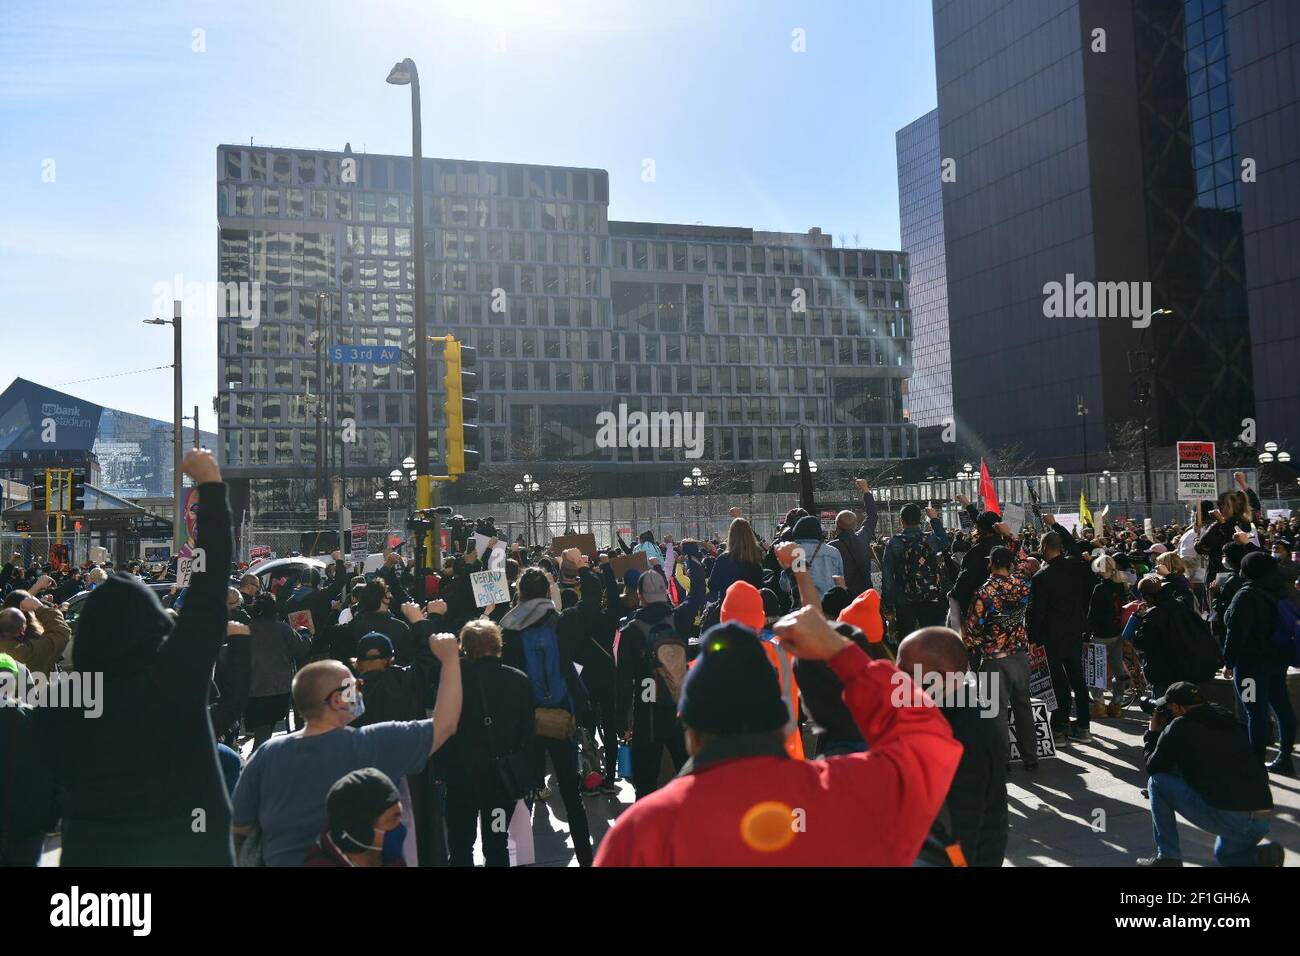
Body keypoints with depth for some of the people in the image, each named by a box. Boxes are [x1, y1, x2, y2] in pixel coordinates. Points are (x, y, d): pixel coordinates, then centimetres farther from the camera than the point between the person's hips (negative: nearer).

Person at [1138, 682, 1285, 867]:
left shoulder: (1180, 726, -4)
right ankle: (1264, 856, 5)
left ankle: (1168, 857, 9)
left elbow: (1153, 767, 7)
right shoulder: (1226, 718, 15)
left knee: (1157, 782, 8)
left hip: (1224, 817, -7)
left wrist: (1152, 733, 22)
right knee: (1225, 855, 36)